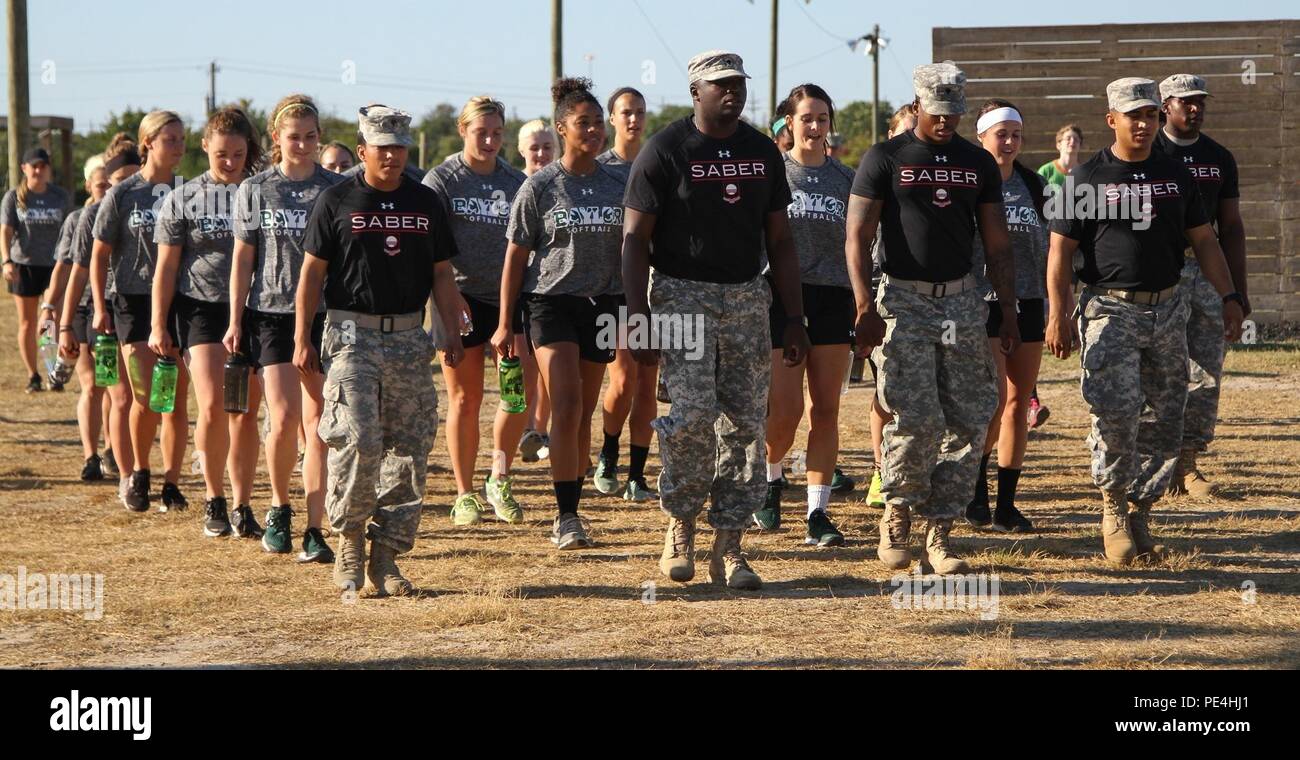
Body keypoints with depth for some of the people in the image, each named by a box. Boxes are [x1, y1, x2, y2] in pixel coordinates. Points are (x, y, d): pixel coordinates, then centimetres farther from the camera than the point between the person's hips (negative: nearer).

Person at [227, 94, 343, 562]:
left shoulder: (336, 190, 5)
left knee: (318, 426, -3)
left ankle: (314, 530, -1)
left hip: (325, 316, 1)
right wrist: (235, 322, 3)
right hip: (271, 314, 0)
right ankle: (279, 509, 14)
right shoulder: (256, 191, 5)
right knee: (284, 418, -10)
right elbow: (242, 259, 7)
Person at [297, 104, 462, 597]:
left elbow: (441, 275, 15)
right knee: (357, 441, -15)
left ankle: (385, 558, 6)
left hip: (409, 339, 4)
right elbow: (312, 271, 2)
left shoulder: (425, 203, 12)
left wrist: (453, 334, 5)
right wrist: (302, 339, -4)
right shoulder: (336, 201, 1)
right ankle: (350, 539, 3)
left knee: (410, 451, 0)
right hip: (352, 335, -4)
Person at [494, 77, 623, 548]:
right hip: (551, 301, -3)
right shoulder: (540, 188, -1)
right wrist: (505, 324, 0)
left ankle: (568, 514, 16)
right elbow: (516, 258, 2)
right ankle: (566, 517, -15)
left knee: (583, 416, 6)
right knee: (566, 407, -16)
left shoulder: (617, 186, 7)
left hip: (600, 305, 3)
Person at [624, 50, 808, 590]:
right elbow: (636, 239, -6)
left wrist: (794, 318, 9)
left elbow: (779, 241, 14)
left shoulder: (762, 152, 9)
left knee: (745, 424, 1)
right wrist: (638, 317, -14)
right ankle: (680, 525, 5)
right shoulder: (666, 150, -5)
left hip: (747, 297, 5)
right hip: (682, 295, -5)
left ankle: (728, 546, 7)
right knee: (694, 414, -16)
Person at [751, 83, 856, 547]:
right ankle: (770, 479, 21)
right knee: (785, 408, -8)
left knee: (825, 410, 0)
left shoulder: (845, 178, 11)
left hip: (833, 299, 3)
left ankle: (818, 513, 3)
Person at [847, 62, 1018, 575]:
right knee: (916, 419, -14)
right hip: (904, 301, -4)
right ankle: (897, 512, 9)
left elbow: (997, 245, 13)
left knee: (969, 424, -2)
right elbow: (858, 236, -5)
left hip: (962, 300, 4)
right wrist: (866, 308, -14)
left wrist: (1008, 312, 6)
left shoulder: (978, 164, 10)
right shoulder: (886, 159, -1)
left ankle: (939, 533, 4)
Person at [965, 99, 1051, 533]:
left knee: (1019, 404, 3)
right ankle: (975, 491, 3)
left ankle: (1007, 504, 8)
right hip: (983, 302, -5)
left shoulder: (1034, 185, 12)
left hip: (1028, 303, 5)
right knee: (995, 399, -14)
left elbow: (1048, 247, 17)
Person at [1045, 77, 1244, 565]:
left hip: (1168, 309, 4)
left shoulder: (1176, 175, 11)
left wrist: (1229, 296, 4)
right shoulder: (1087, 178, 0)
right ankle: (1113, 506, -2)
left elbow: (1203, 241, 15)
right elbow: (1060, 250, -3)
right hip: (1110, 309, -4)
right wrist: (1058, 315, -12)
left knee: (1164, 420, 2)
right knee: (1116, 410, -18)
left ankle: (1140, 515, 13)